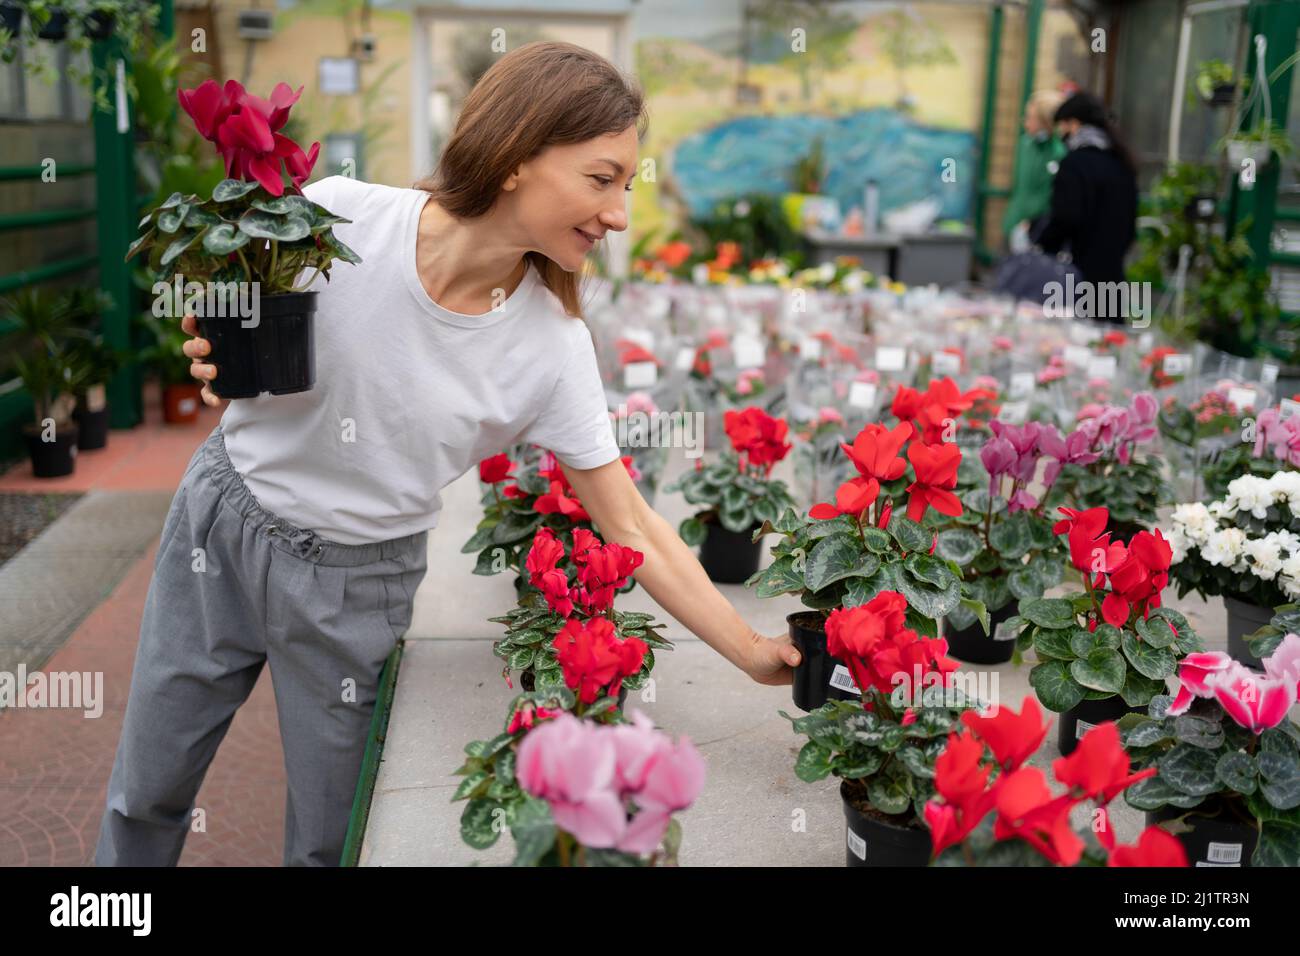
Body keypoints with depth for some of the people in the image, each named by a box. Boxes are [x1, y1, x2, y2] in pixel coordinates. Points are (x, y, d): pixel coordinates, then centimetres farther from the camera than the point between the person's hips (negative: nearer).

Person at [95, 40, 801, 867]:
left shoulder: (552, 349, -19)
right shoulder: (337, 215, -21)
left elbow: (632, 528, -13)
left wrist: (756, 654, -15)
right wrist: (215, 356, -26)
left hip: (358, 581, -1)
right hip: (222, 518, 1)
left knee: (329, 836, 11)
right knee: (146, 797, 17)